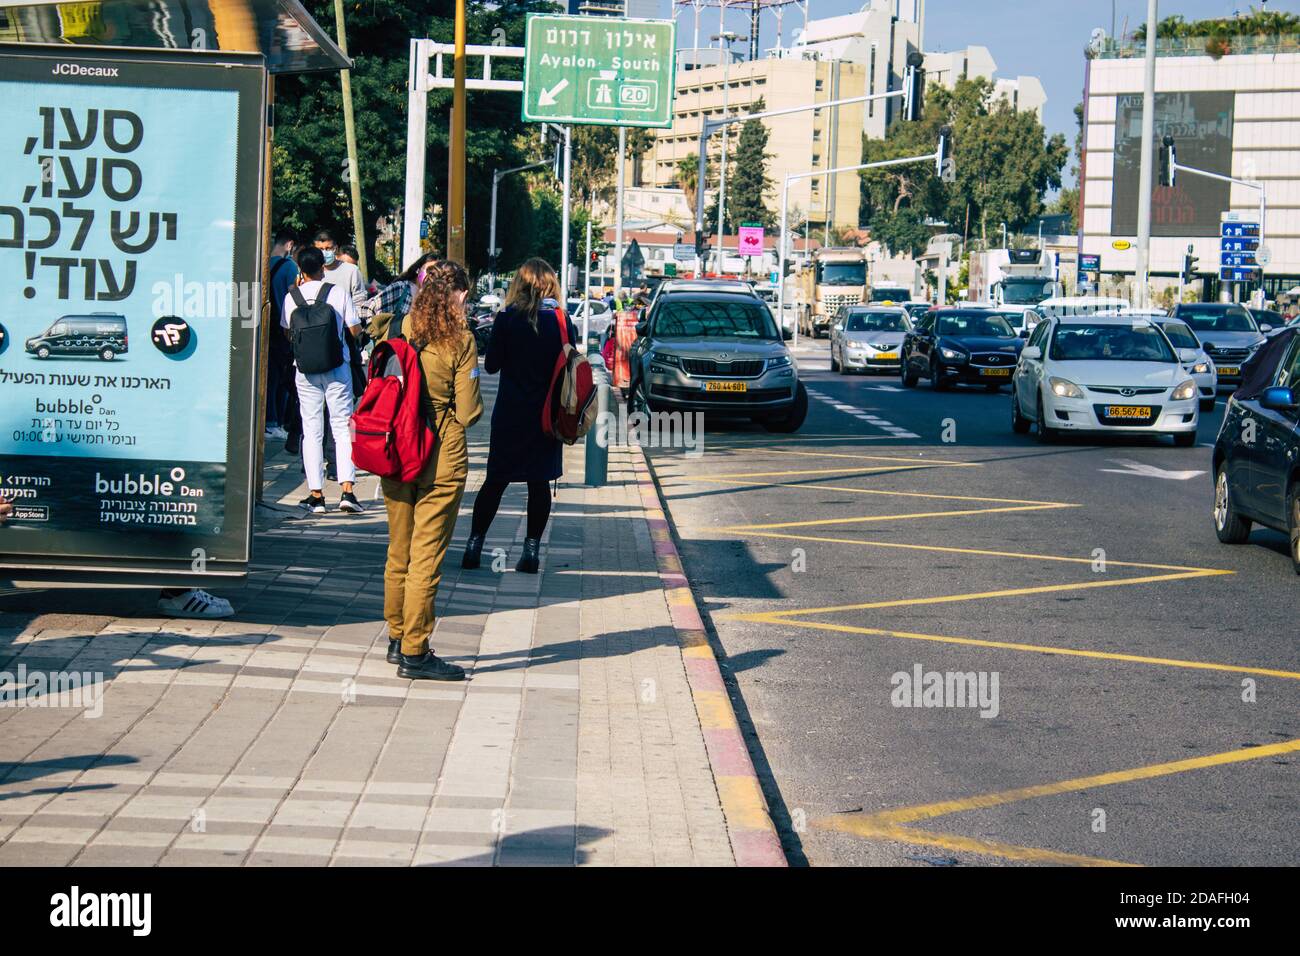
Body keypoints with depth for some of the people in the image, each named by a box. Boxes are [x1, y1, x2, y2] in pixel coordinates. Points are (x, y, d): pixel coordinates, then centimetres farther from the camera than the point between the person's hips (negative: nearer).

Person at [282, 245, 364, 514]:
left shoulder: (292, 297, -2)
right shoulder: (339, 292, -6)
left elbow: (287, 331, 10)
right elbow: (355, 330, -4)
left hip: (305, 369, 1)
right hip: (337, 366, -1)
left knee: (311, 431, 6)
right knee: (343, 427, 4)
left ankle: (316, 495, 4)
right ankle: (347, 490, -6)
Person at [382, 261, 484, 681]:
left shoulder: (402, 331, 1)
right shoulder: (460, 341, -11)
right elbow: (468, 411, -9)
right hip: (442, 457, -5)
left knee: (399, 552, 17)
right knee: (426, 556, -1)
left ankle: (398, 638, 27)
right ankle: (415, 652, 2)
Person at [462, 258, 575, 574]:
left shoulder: (506, 318, -7)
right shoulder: (561, 321, -4)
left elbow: (491, 365, -2)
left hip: (510, 413, 0)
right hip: (548, 414, 0)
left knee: (496, 479, 9)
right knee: (539, 482, 7)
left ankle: (474, 544, 10)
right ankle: (532, 548, 5)